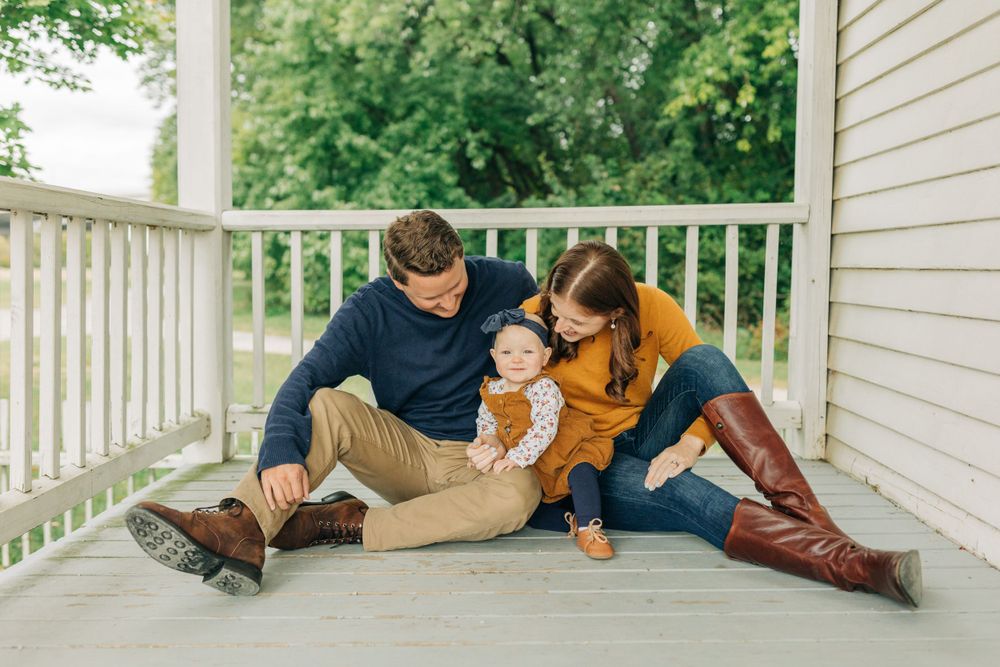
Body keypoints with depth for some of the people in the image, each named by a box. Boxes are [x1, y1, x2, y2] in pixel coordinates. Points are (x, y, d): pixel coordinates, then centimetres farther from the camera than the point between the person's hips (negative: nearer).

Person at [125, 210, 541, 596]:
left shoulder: (508, 281, -7)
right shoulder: (370, 310, -8)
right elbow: (305, 378, -18)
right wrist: (279, 449, -38)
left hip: (481, 459, -1)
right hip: (406, 450, 1)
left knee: (520, 494, -37)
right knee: (326, 405, -26)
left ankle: (341, 524, -30)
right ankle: (239, 525, -48)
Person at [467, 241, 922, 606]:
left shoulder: (651, 308, -11)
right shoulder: (532, 318, -14)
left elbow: (709, 377, -7)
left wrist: (690, 443, -25)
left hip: (644, 443, 3)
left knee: (701, 361, -27)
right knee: (683, 493, -35)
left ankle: (798, 508, -33)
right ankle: (852, 564, -45)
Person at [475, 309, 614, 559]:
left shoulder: (544, 387, -21)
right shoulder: (492, 390, 0)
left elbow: (544, 429, -29)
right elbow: (485, 420, 15)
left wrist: (516, 457, -33)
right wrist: (490, 439, -7)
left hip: (561, 453, -7)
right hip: (523, 465, 7)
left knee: (581, 470, -30)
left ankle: (588, 529, -25)